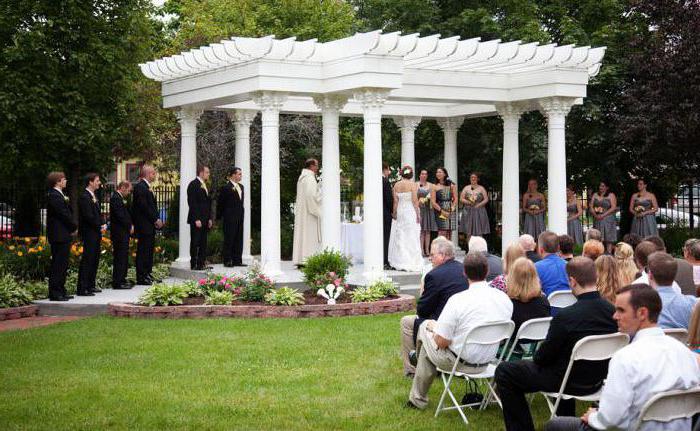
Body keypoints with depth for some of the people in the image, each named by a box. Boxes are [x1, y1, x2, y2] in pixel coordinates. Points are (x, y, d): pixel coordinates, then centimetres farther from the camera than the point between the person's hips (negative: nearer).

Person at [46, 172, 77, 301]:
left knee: (62, 264, 13)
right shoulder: (54, 196, -16)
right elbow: (63, 214, -18)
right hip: (59, 236, -11)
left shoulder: (59, 195, 17)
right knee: (58, 265, -8)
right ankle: (55, 293, -6)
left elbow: (67, 212, 19)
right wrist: (74, 227, -7)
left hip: (63, 236, 11)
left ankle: (61, 291, 19)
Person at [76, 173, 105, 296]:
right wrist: (100, 226, -10)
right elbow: (88, 216, -19)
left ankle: (90, 285, 21)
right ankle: (82, 289, -9)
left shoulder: (93, 196, 17)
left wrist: (102, 224, 7)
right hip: (89, 233, -10)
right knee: (87, 259, -10)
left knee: (94, 259, 13)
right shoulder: (84, 197, -14)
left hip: (96, 233, 10)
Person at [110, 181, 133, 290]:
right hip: (120, 233, -10)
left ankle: (121, 280, 19)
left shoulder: (119, 198, 17)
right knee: (120, 257, -8)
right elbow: (120, 216, -21)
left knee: (123, 258, 13)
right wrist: (130, 226, -11)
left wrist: (130, 226, 8)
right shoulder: (116, 198, -15)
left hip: (123, 233, 10)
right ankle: (118, 282, -5)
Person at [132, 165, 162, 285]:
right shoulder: (140, 187, -14)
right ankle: (141, 278, -3)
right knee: (143, 251, -6)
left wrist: (157, 219, 8)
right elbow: (143, 206, -20)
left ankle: (147, 275, 20)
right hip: (144, 226, -10)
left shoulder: (146, 187, 18)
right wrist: (156, 220, -15)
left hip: (150, 226, 10)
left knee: (149, 251, 13)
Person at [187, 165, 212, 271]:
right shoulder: (193, 185, -10)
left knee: (203, 242, 9)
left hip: (205, 220, 9)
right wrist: (196, 219, -20)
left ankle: (202, 263, 14)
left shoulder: (204, 185, 18)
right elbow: (192, 203, -16)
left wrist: (209, 218, 15)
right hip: (197, 220, -9)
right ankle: (194, 264, -1)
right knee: (195, 243, -4)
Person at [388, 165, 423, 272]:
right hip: (410, 212, -4)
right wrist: (418, 214, -6)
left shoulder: (396, 185, 2)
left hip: (399, 211, 4)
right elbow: (415, 200, -11)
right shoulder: (413, 184, -9)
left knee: (399, 238, 10)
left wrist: (394, 212, 5)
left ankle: (398, 263, 11)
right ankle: (411, 264, -2)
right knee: (411, 238, -1)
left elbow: (395, 201, 1)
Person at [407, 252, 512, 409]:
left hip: (460, 362, -6)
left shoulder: (457, 300, -24)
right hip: (487, 362, 6)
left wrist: (433, 327, 4)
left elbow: (441, 342, -20)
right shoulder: (505, 299, -8)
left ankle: (418, 399, 32)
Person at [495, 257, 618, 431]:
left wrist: (537, 356, 8)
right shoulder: (612, 311, -12)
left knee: (504, 371, 6)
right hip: (597, 380, 6)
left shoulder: (565, 316, -29)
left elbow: (543, 357, -16)